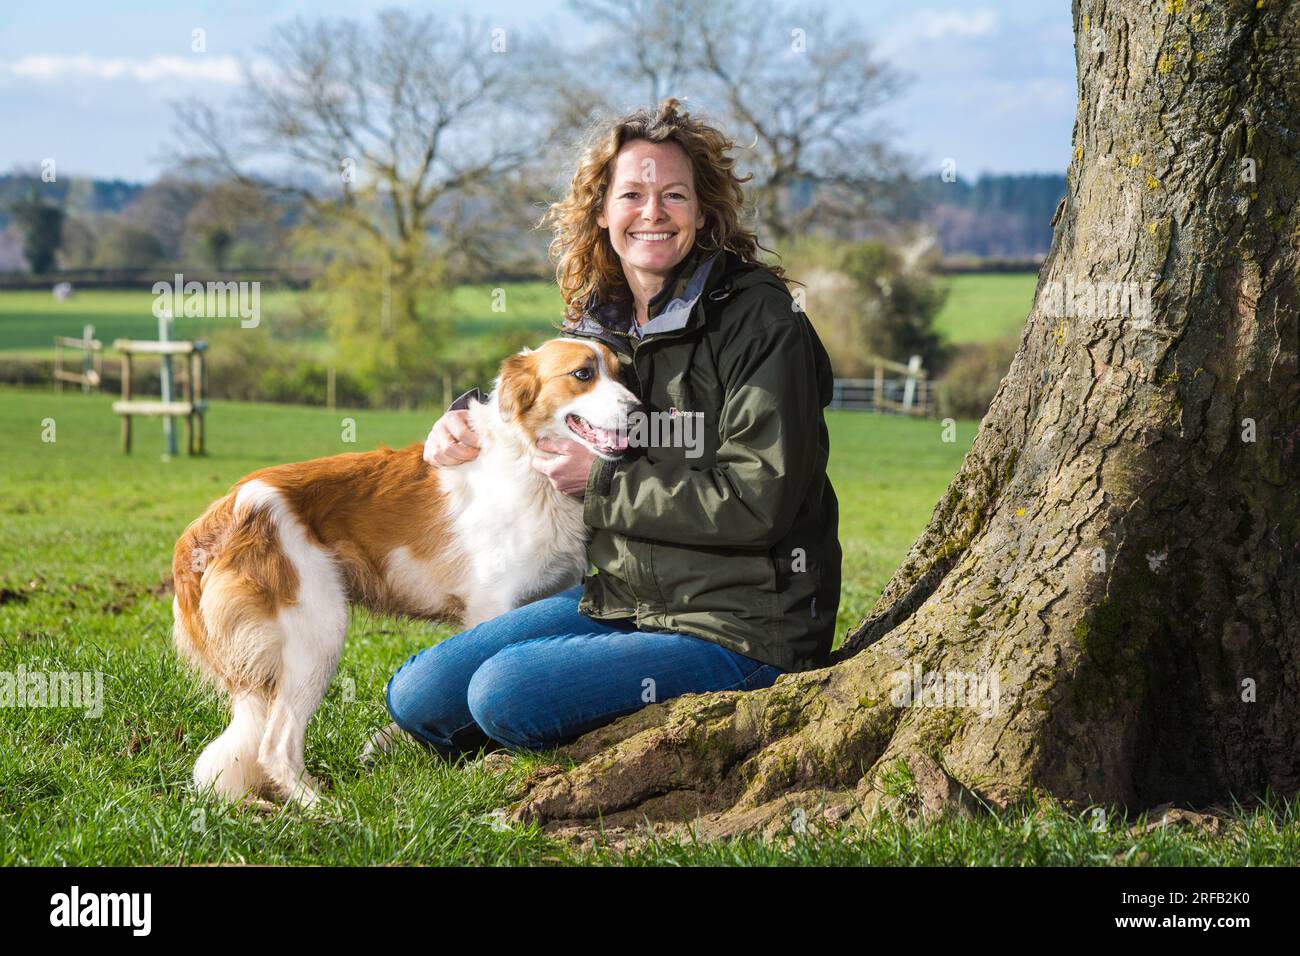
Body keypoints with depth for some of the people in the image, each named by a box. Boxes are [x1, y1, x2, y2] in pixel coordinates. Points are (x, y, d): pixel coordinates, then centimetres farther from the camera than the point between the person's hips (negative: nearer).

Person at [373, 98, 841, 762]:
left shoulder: (759, 320, -13)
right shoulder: (598, 322, 8)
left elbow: (758, 501, -21)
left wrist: (603, 482, -14)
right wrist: (466, 419, 8)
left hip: (739, 627, -7)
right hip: (622, 599, 7)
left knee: (506, 693, -22)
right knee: (416, 695, -5)